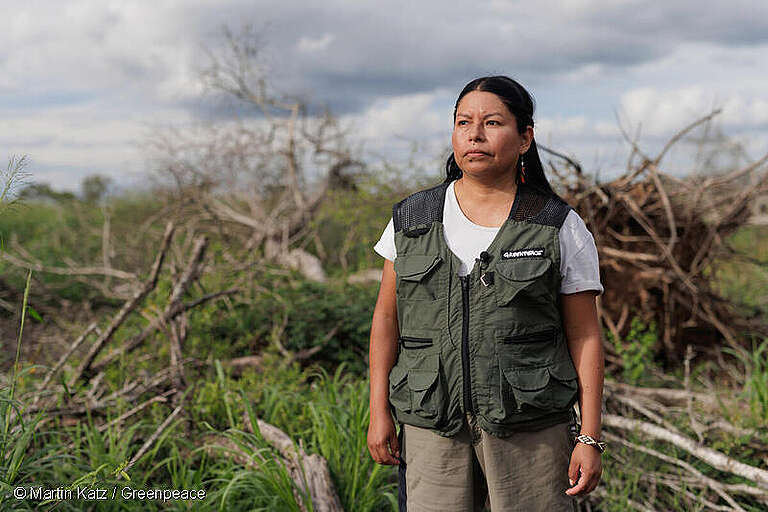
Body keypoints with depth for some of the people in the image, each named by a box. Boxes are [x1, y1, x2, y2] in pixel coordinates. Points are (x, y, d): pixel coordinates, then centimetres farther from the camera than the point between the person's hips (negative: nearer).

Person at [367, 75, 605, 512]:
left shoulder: (561, 228, -1)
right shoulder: (412, 219, 6)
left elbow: (585, 337, 0)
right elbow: (387, 317, 9)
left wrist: (590, 438, -4)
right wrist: (380, 412, 4)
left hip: (529, 427, -2)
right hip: (432, 426, 2)